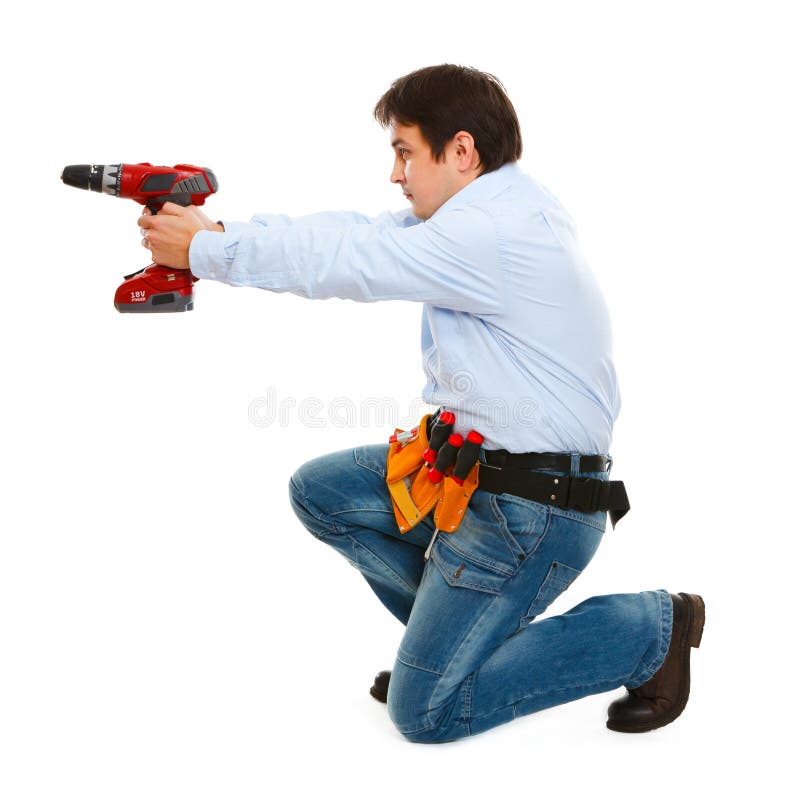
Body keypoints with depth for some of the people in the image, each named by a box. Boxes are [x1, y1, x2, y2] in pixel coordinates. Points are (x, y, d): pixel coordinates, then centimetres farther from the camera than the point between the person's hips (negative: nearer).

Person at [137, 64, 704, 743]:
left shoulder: (495, 233, -22)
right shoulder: (494, 209, 9)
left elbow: (351, 262, -20)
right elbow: (359, 232, 7)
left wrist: (206, 249, -9)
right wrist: (221, 230, 0)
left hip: (533, 511, -10)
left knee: (425, 713, -3)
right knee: (319, 490, 11)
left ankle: (650, 629, 4)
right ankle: (458, 631, 18)